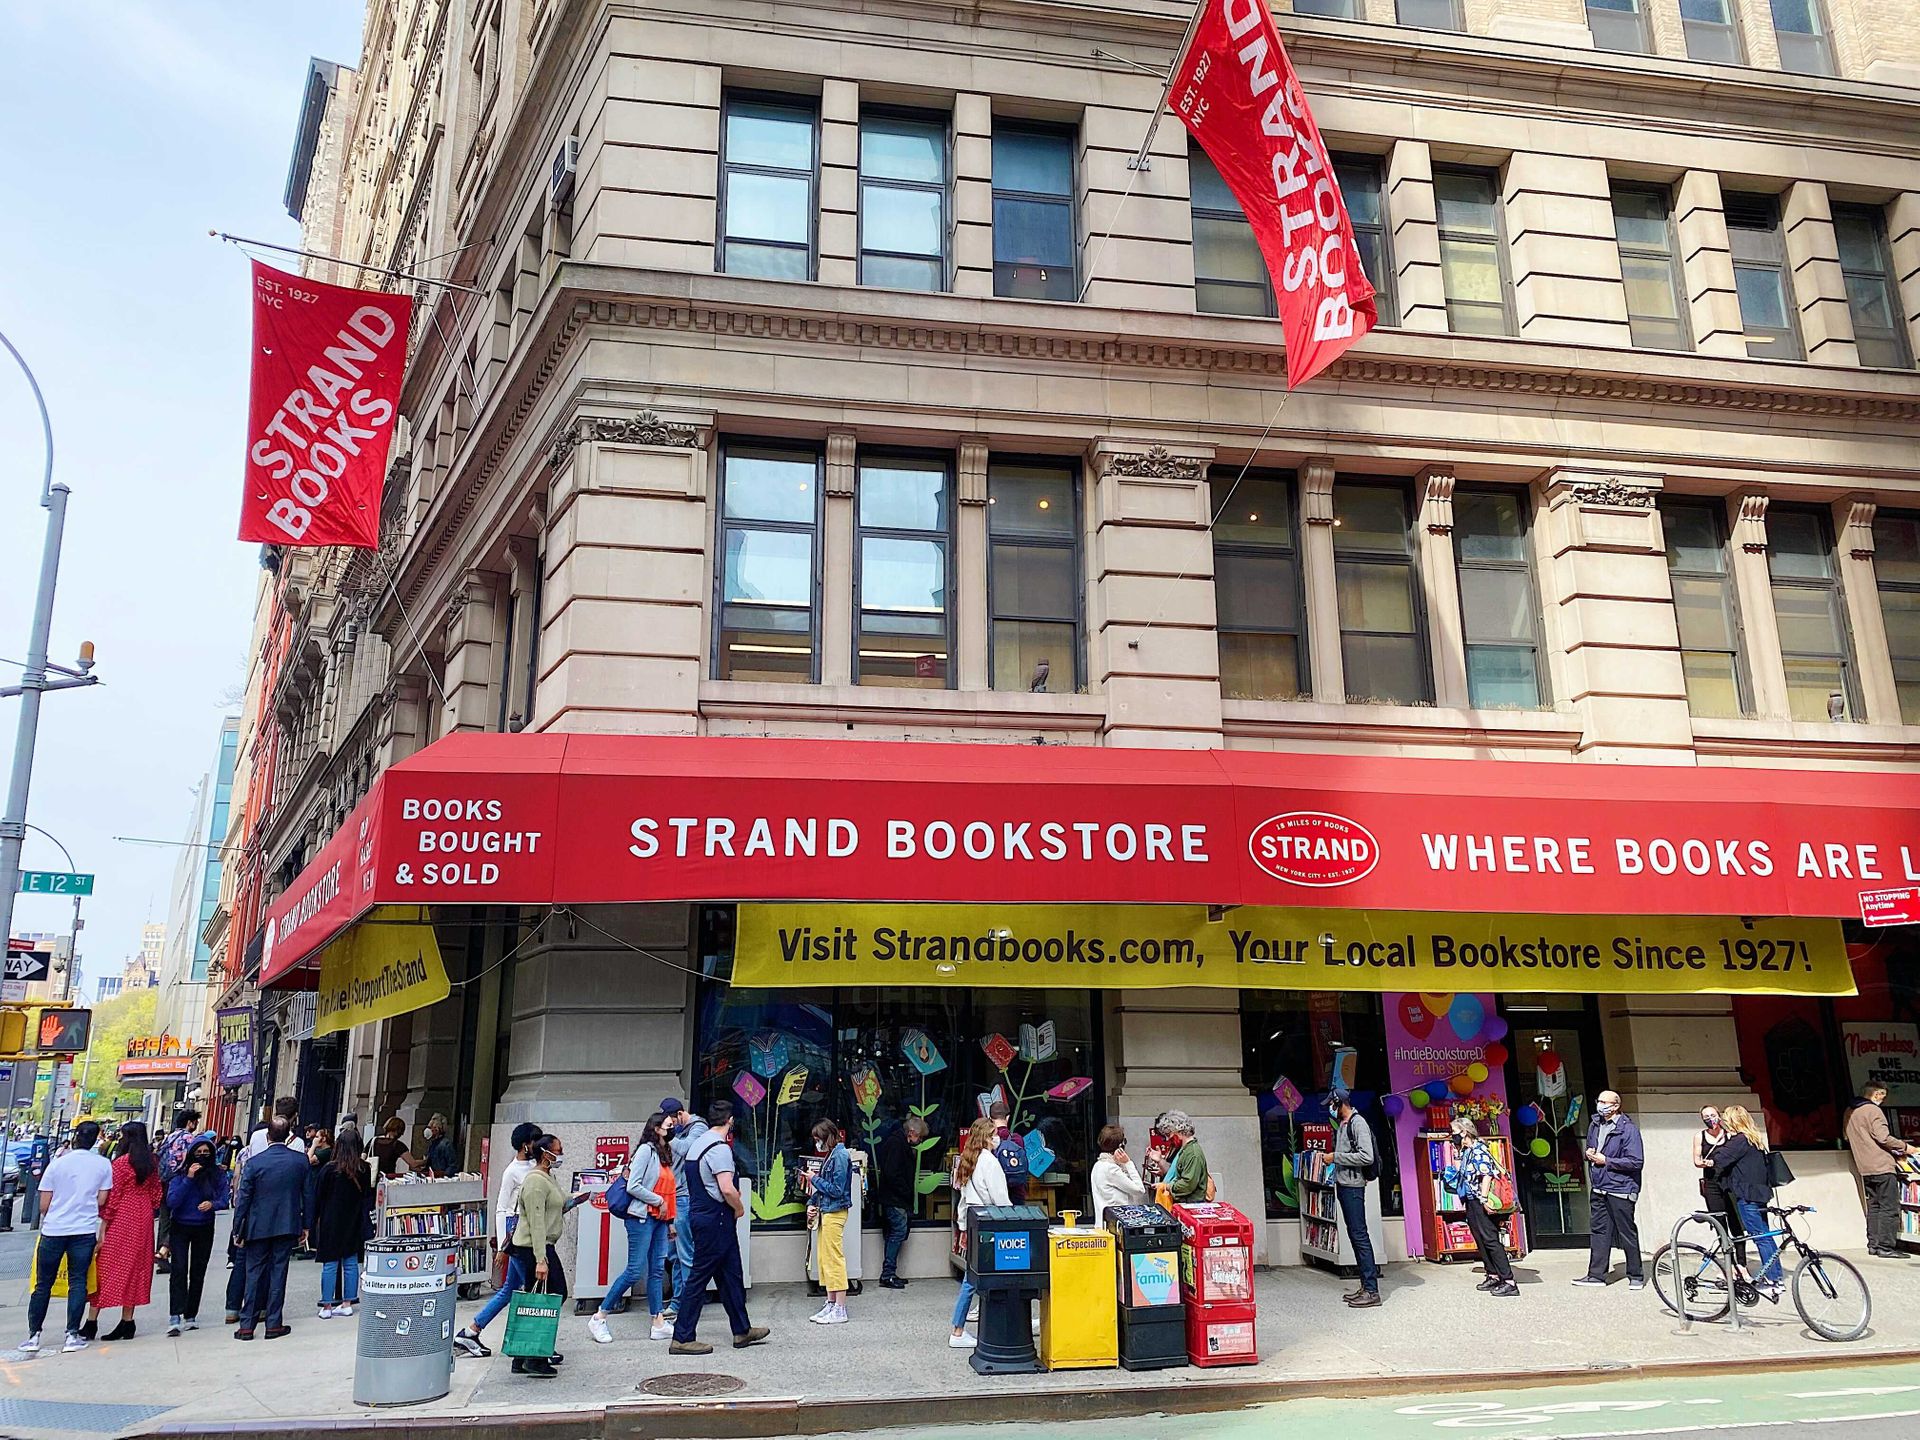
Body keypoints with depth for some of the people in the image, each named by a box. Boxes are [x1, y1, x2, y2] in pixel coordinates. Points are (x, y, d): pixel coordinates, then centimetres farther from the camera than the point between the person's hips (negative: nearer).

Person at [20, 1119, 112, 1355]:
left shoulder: (57, 1164, -2)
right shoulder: (104, 1164, 0)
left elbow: (44, 1205, 1)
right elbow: (102, 1201, 1)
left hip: (53, 1230, 0)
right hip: (85, 1231, 0)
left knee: (43, 1284, 12)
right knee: (78, 1282, 4)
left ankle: (33, 1335, 14)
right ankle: (72, 1335, -1)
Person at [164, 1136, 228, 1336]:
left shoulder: (218, 1174, -3)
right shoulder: (180, 1175, -8)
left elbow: (225, 1199, -3)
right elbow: (171, 1201, -17)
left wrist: (212, 1204, -24)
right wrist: (188, 1179, -24)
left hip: (204, 1229, 2)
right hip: (180, 1227, -2)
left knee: (198, 1272, 7)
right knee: (179, 1269, -14)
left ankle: (190, 1316, 17)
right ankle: (175, 1317, -17)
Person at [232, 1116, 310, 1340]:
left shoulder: (253, 1162, -10)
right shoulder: (301, 1161, -4)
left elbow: (243, 1198, -6)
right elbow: (306, 1195, 3)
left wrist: (238, 1230, 3)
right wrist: (305, 1225, 12)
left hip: (258, 1227, -1)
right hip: (288, 1226, 1)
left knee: (254, 1274, 9)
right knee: (278, 1272, 7)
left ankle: (247, 1325, 11)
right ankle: (274, 1324, 10)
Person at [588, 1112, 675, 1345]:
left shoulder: (665, 1155, 16)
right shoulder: (646, 1151, -9)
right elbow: (633, 1186, -16)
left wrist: (670, 1220, 15)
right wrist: (658, 1202, -12)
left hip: (659, 1220, 8)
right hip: (642, 1218, -8)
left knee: (657, 1271, 6)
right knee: (635, 1271, -8)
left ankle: (658, 1324, 8)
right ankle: (599, 1318, 3)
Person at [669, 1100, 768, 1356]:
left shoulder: (697, 1144, 11)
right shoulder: (720, 1148, -18)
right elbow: (727, 1190, -25)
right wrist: (740, 1208, -6)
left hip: (699, 1212, 10)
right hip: (715, 1218, -10)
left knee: (730, 1274, 15)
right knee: (699, 1276, -3)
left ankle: (742, 1331, 22)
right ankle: (682, 1338, 3)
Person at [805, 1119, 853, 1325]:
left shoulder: (840, 1156, -16)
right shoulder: (831, 1155, 13)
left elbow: (837, 1190, -19)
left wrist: (815, 1179, -10)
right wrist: (812, 1203, 5)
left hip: (834, 1213, -10)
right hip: (825, 1212, 10)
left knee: (834, 1259, -7)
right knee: (824, 1259, 13)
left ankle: (840, 1310, -3)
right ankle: (831, 1304, 21)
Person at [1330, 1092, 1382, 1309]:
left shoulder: (1358, 1123, -12)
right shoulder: (1341, 1125, 17)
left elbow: (1367, 1157, -20)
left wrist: (1336, 1157, -16)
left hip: (1353, 1185, -10)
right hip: (1342, 1184, 10)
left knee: (1360, 1235, -10)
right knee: (1353, 1235, 11)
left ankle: (1372, 1291, -10)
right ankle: (1365, 1286, 17)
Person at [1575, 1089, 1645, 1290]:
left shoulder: (1628, 1129, -11)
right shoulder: (1595, 1125, 12)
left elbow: (1636, 1161, -16)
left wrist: (1606, 1161, -17)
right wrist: (1589, 1154, 3)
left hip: (1620, 1189, -7)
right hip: (1599, 1188, 7)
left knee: (1627, 1234, 2)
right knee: (1599, 1230, 8)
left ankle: (1636, 1276, 14)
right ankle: (1596, 1275, 12)